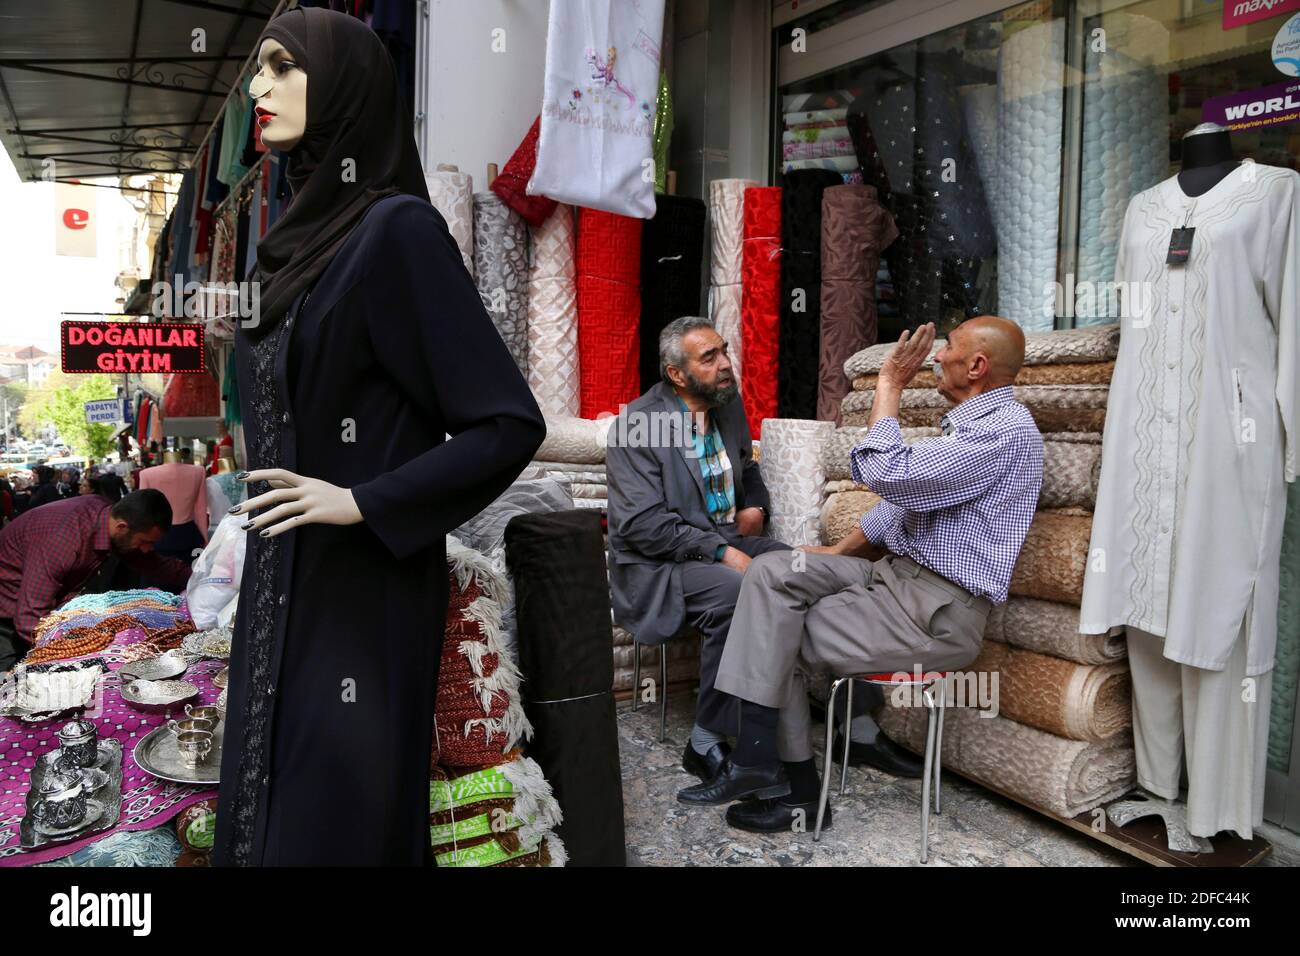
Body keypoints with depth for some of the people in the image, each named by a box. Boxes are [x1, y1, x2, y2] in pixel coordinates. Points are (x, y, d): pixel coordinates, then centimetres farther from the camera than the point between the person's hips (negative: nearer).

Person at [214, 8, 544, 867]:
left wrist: (364, 503, -19)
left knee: (335, 825, 3)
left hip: (361, 595, -8)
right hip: (283, 592, 8)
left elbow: (511, 422, -18)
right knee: (263, 811, 16)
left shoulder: (398, 225, -13)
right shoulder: (312, 231, 12)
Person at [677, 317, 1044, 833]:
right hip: (894, 572, 9)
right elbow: (904, 496, 25)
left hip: (937, 613, -9)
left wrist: (889, 385, -13)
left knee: (779, 642, -10)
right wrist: (836, 553, 18)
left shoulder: (1007, 431, -17)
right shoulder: (971, 423, 17)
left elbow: (888, 475, -27)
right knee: (772, 571, -8)